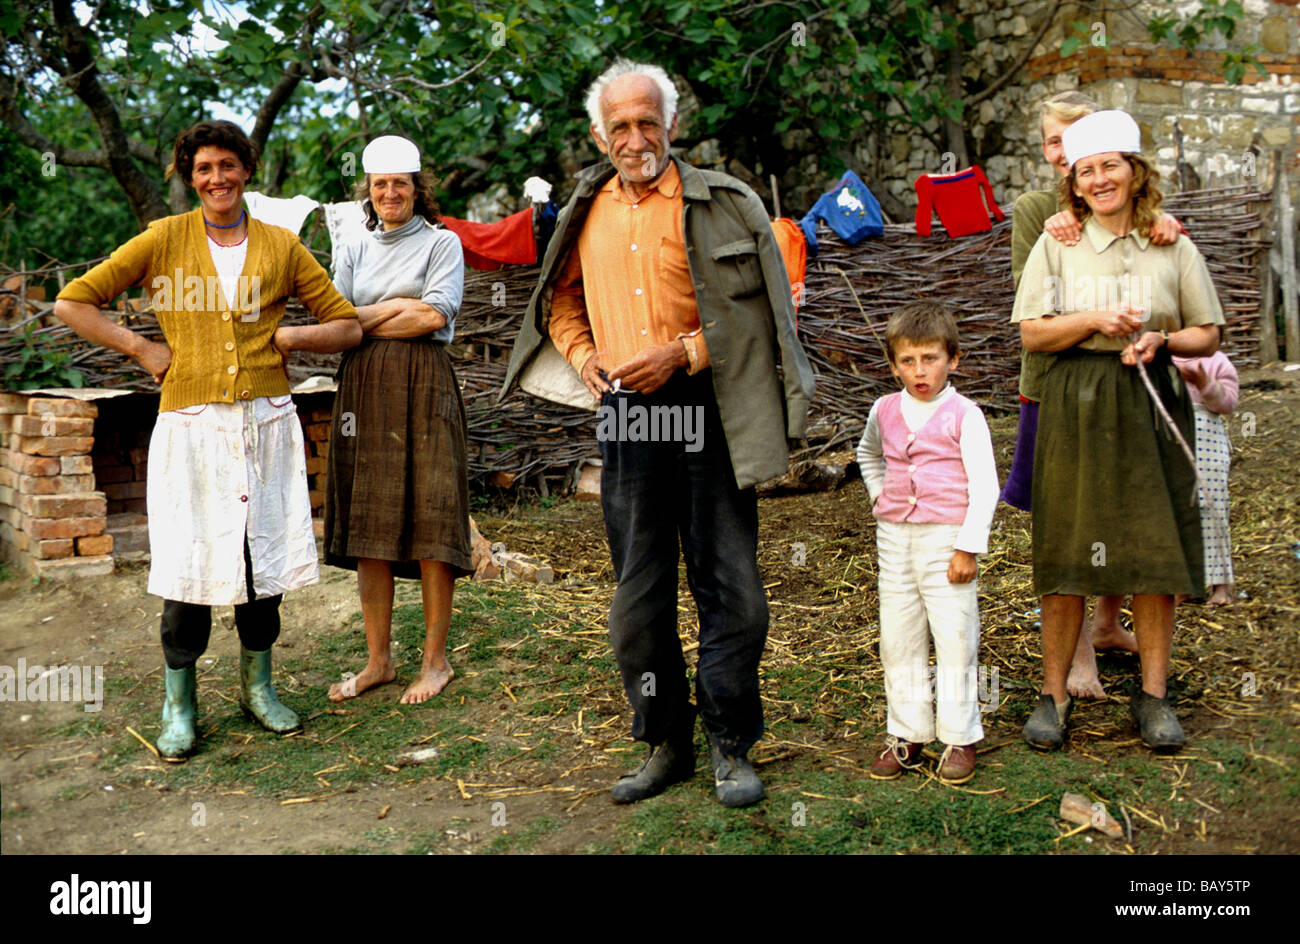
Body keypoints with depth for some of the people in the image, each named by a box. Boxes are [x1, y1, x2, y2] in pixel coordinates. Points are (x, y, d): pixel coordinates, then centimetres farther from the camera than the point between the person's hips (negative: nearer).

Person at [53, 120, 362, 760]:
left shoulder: (281, 245, 7)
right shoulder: (165, 239, 3)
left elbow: (348, 326, 11)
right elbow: (72, 303, 5)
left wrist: (288, 336, -3)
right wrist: (143, 350, -2)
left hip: (265, 422, 2)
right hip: (190, 424, -1)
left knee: (262, 557, 8)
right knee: (188, 562, 0)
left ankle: (257, 687, 26)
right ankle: (179, 705, 16)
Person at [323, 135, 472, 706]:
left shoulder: (442, 242, 7)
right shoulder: (355, 251, 19)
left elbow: (437, 315, -8)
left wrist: (365, 321, -1)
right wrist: (397, 306, -3)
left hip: (423, 387, -4)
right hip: (363, 389, 4)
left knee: (429, 521, -5)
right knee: (368, 528, 2)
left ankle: (436, 660, 4)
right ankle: (378, 661, 11)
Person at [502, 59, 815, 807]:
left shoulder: (724, 205, -1)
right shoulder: (588, 212, 12)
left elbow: (757, 310, -2)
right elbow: (561, 300, 25)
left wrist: (681, 353, -12)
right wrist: (585, 360, 6)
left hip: (704, 408, -3)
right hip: (625, 413, 4)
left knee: (730, 586, 0)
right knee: (640, 591, 9)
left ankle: (732, 747, 17)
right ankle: (667, 744, 24)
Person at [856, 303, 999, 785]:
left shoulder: (963, 415, -7)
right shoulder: (884, 411, 7)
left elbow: (984, 486, -8)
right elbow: (867, 454, 29)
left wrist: (968, 547, -13)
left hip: (946, 539, -4)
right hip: (895, 537, 5)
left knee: (955, 639, -1)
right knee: (897, 638, 9)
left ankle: (960, 737, 11)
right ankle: (907, 732, 20)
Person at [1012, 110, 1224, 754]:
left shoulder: (1173, 248, 8)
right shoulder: (1056, 245, 6)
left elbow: (1207, 337, 10)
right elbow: (1032, 334, 1)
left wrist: (1160, 340, -10)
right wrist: (1095, 320, -13)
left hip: (1151, 403, 1)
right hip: (1076, 410, -1)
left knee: (1156, 553, 1)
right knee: (1065, 555, 0)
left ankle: (1152, 693, 15)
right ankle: (1054, 693, 12)